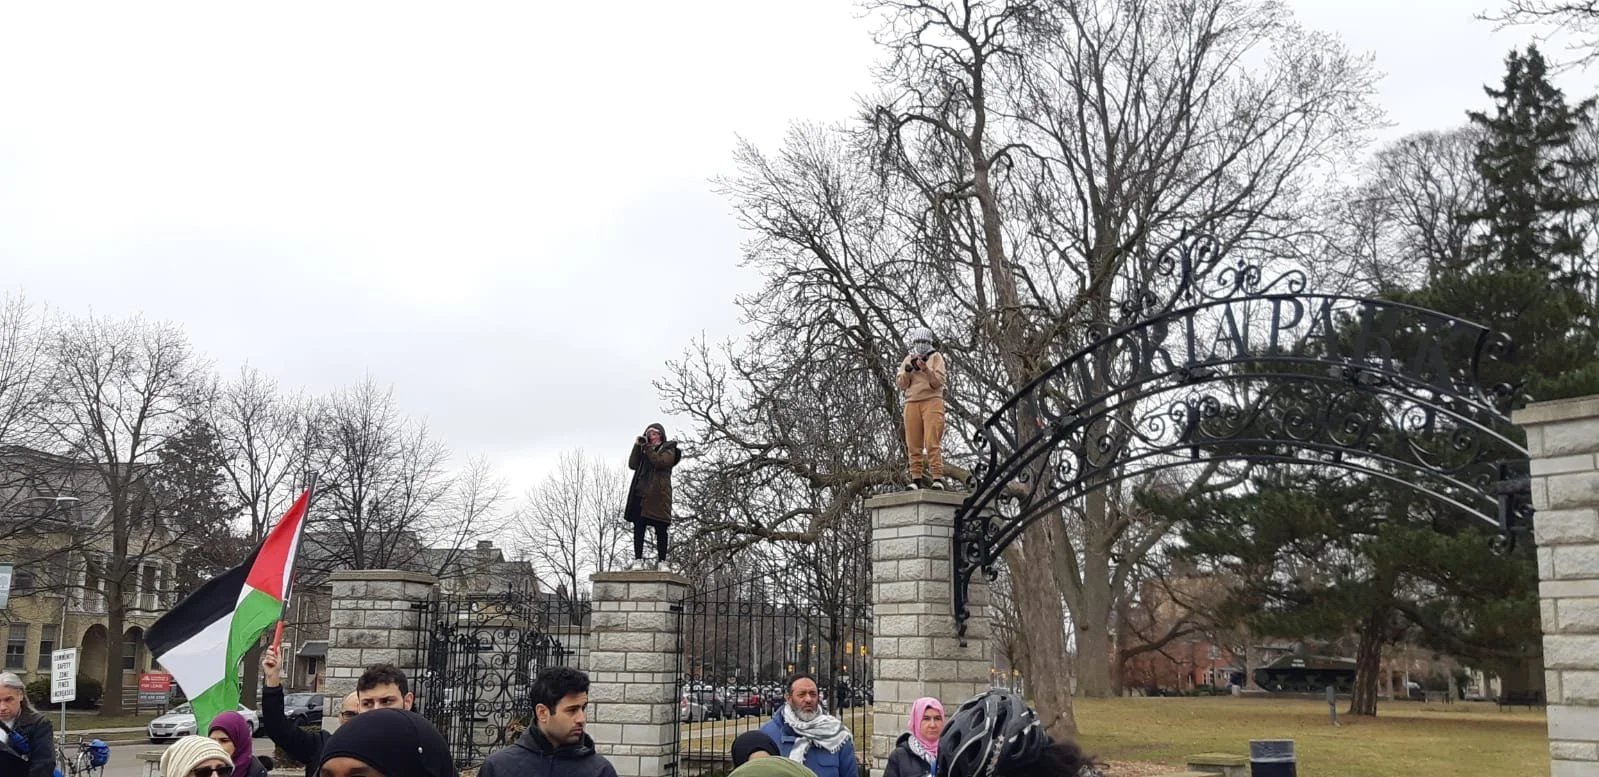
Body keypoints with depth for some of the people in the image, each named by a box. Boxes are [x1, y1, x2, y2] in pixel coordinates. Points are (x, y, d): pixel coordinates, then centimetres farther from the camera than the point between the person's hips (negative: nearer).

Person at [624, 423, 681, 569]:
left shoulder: (668, 449, 8)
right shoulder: (644, 450, 25)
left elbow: (660, 462, -12)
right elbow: (632, 465, 11)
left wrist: (647, 447, -7)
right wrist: (637, 446, 3)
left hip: (658, 495, -5)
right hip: (641, 493, 5)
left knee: (660, 529, -5)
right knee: (638, 527, -3)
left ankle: (661, 561, -4)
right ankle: (638, 560, -4)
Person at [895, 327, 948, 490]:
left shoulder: (936, 357, 8)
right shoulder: (908, 359, 18)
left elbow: (938, 382, -4)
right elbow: (901, 384, 10)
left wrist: (925, 369, -18)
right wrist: (908, 370, -6)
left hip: (932, 401, -4)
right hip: (912, 403, 4)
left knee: (932, 443, -13)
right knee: (913, 444, -2)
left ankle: (937, 478, -17)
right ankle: (916, 479, -1)